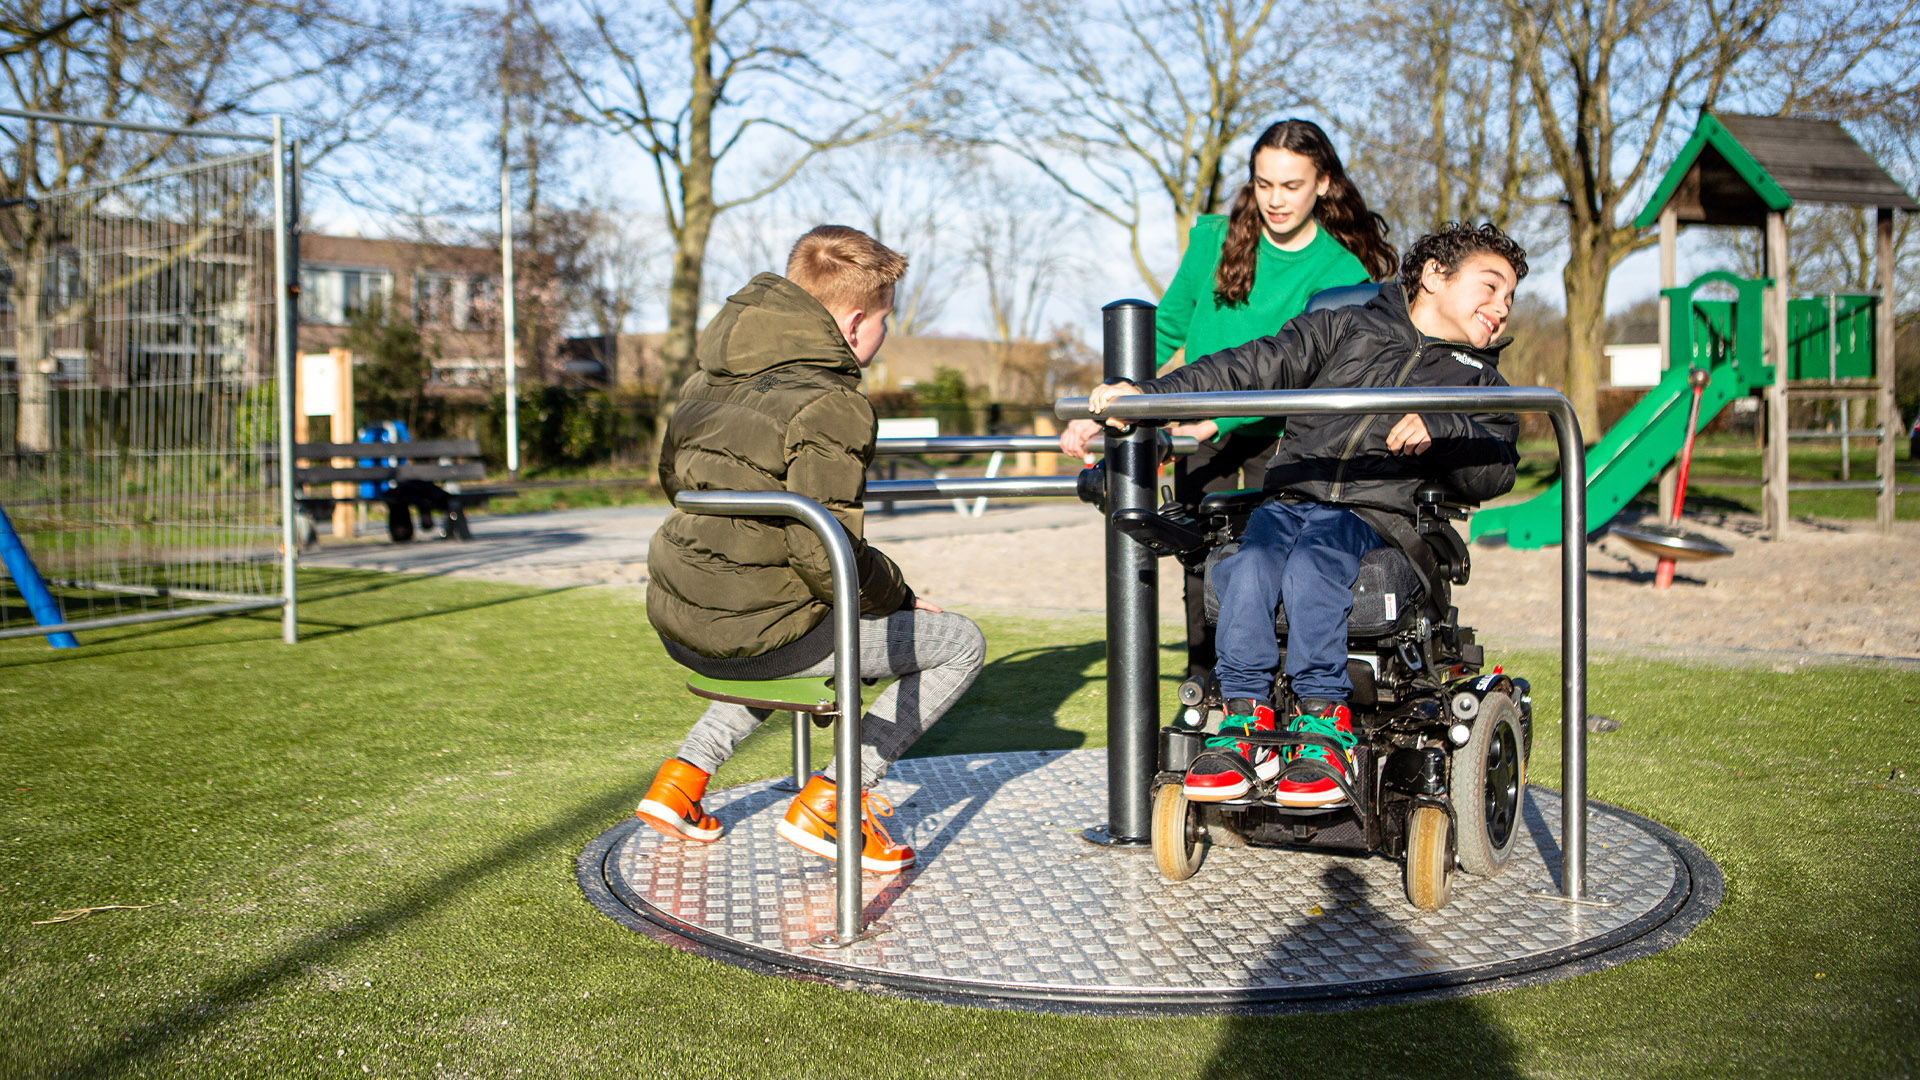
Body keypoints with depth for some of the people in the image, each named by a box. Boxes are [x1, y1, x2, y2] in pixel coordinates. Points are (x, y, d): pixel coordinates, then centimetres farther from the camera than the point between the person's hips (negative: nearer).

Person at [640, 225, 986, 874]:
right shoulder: (830, 406, -16)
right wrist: (901, 598, -4)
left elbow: (671, 474, 25)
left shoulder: (712, 375, 10)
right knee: (960, 643, 4)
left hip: (676, 623, 9)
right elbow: (827, 557, -22)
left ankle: (683, 777, 26)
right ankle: (830, 802, -2)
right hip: (750, 634, -8)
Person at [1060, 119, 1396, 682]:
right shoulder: (1215, 239, -2)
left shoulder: (1342, 272, -10)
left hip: (1279, 434, -2)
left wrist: (1219, 418, -34)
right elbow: (1164, 330, 4)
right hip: (1197, 429, 2)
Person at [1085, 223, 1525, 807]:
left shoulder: (1481, 381, 23)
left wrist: (1439, 430, -15)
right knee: (1250, 566, -32)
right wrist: (1149, 393, 2)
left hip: (1377, 514, -1)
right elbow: (1250, 369, 14)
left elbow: (1494, 474, 6)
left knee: (1311, 565, -34)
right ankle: (1247, 724, -25)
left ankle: (1324, 726, -27)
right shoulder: (1343, 329, 22)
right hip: (1289, 499, 1)